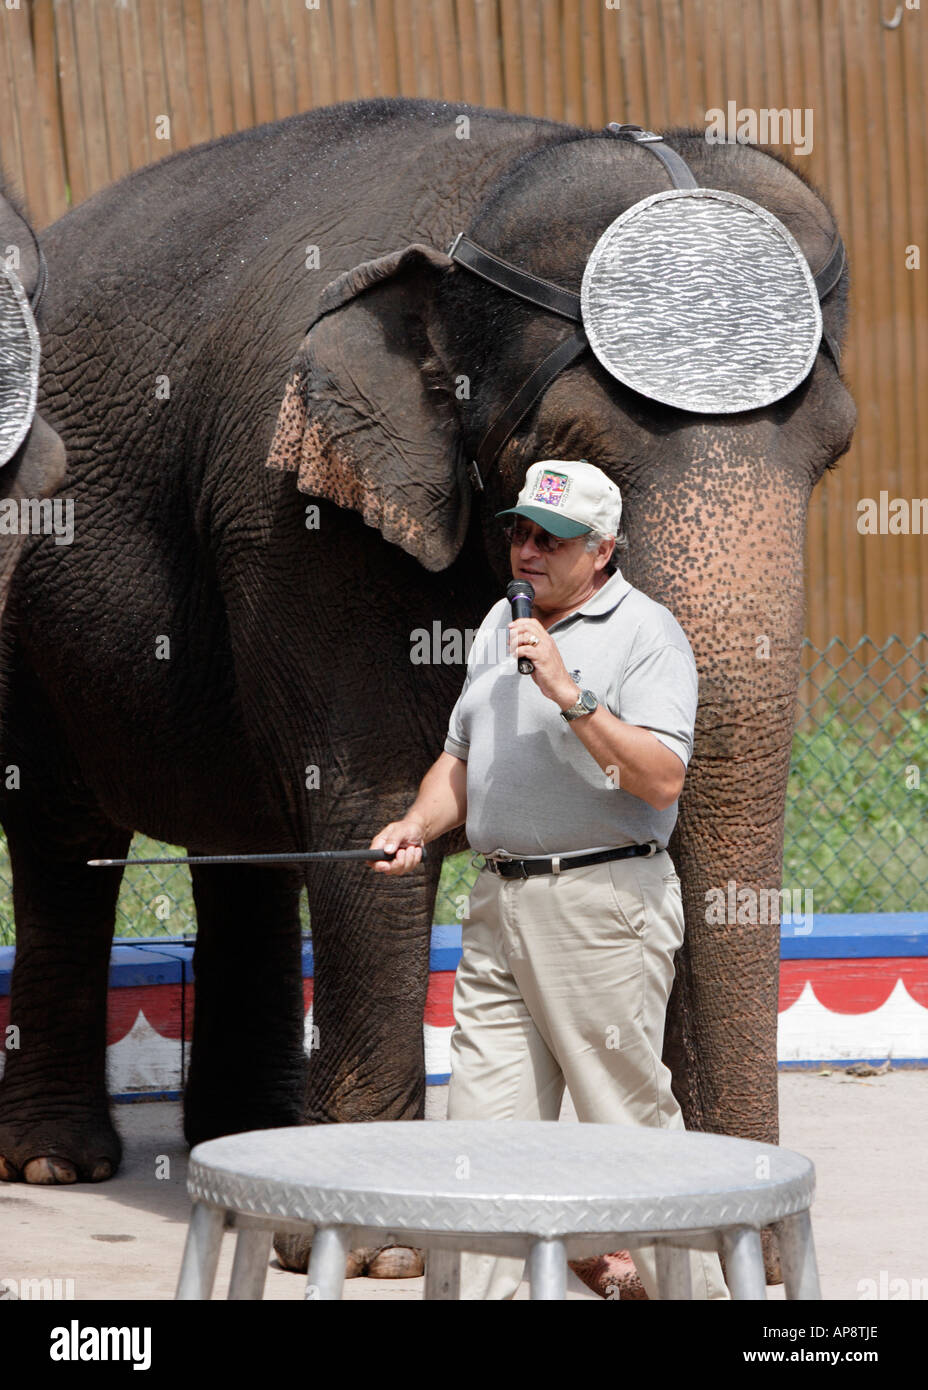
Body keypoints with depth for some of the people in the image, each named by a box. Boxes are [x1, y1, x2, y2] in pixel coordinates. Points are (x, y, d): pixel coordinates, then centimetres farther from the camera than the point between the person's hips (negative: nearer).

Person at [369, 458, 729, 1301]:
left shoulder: (645, 632, -5)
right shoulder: (499, 626, 18)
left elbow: (661, 779, -17)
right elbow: (463, 757, 27)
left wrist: (571, 696, -21)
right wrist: (420, 825, 9)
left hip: (602, 903, -7)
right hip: (499, 908, 7)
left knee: (633, 1120, -5)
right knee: (482, 1126, 2)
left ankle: (696, 1289, 4)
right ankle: (478, 1293, 3)